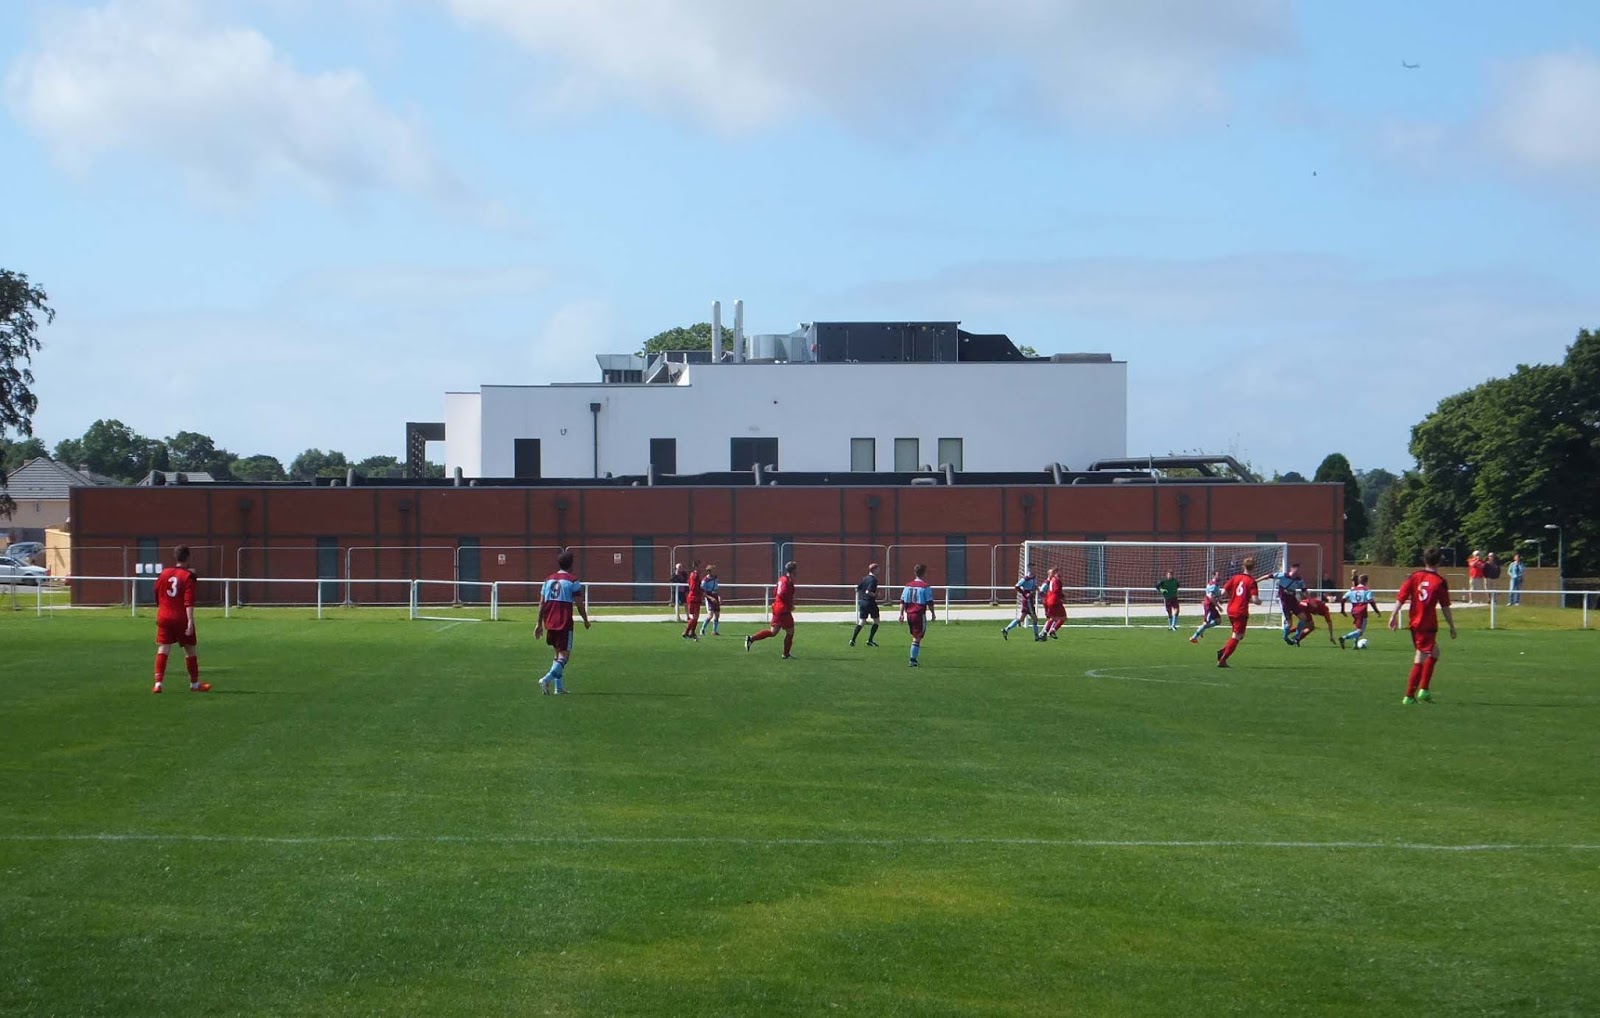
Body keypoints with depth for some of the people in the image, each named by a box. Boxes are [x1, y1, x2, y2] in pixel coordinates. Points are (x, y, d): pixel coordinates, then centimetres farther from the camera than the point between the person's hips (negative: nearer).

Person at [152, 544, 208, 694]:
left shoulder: (164, 573, 8)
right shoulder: (188, 576, -7)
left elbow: (157, 596, 19)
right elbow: (189, 602, -16)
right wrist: (190, 621, -19)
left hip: (164, 617, 4)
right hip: (181, 618, -4)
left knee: (162, 650, 0)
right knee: (190, 650, 10)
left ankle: (158, 683, -13)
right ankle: (194, 684, 20)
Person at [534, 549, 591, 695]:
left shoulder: (548, 579, 10)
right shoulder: (572, 581, -6)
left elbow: (542, 604, 10)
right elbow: (579, 604, -8)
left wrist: (540, 624, 14)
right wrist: (586, 620, 6)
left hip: (550, 623, 6)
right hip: (565, 623, -6)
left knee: (558, 654, 18)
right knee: (564, 655, -3)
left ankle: (558, 687, 16)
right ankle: (547, 679, -23)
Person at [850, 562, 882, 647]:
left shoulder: (864, 578, 9)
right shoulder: (873, 580, -14)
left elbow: (857, 589, 11)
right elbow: (868, 592, -23)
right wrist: (875, 595, -11)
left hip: (862, 601, 7)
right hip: (870, 602, -7)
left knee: (861, 622, 8)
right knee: (876, 620, 9)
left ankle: (853, 640, -2)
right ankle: (870, 640, 7)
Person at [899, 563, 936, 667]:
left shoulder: (908, 585, 7)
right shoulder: (925, 586, -10)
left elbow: (902, 601, 6)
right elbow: (929, 602, -10)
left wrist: (901, 614, 8)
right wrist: (932, 613, 4)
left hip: (909, 614, 6)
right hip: (919, 614, -6)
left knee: (915, 637, 19)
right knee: (917, 638, -2)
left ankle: (914, 659, 19)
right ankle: (913, 659, -8)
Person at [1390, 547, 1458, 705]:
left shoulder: (1414, 576, 5)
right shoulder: (1440, 581, -6)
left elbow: (1401, 598, -2)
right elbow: (1445, 607, -4)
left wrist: (1394, 615, -1)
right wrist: (1452, 627, 5)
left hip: (1414, 622, 6)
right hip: (1428, 625, -6)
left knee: (1434, 652, 22)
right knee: (1420, 659, -4)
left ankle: (1423, 690, 20)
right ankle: (1409, 696, -6)